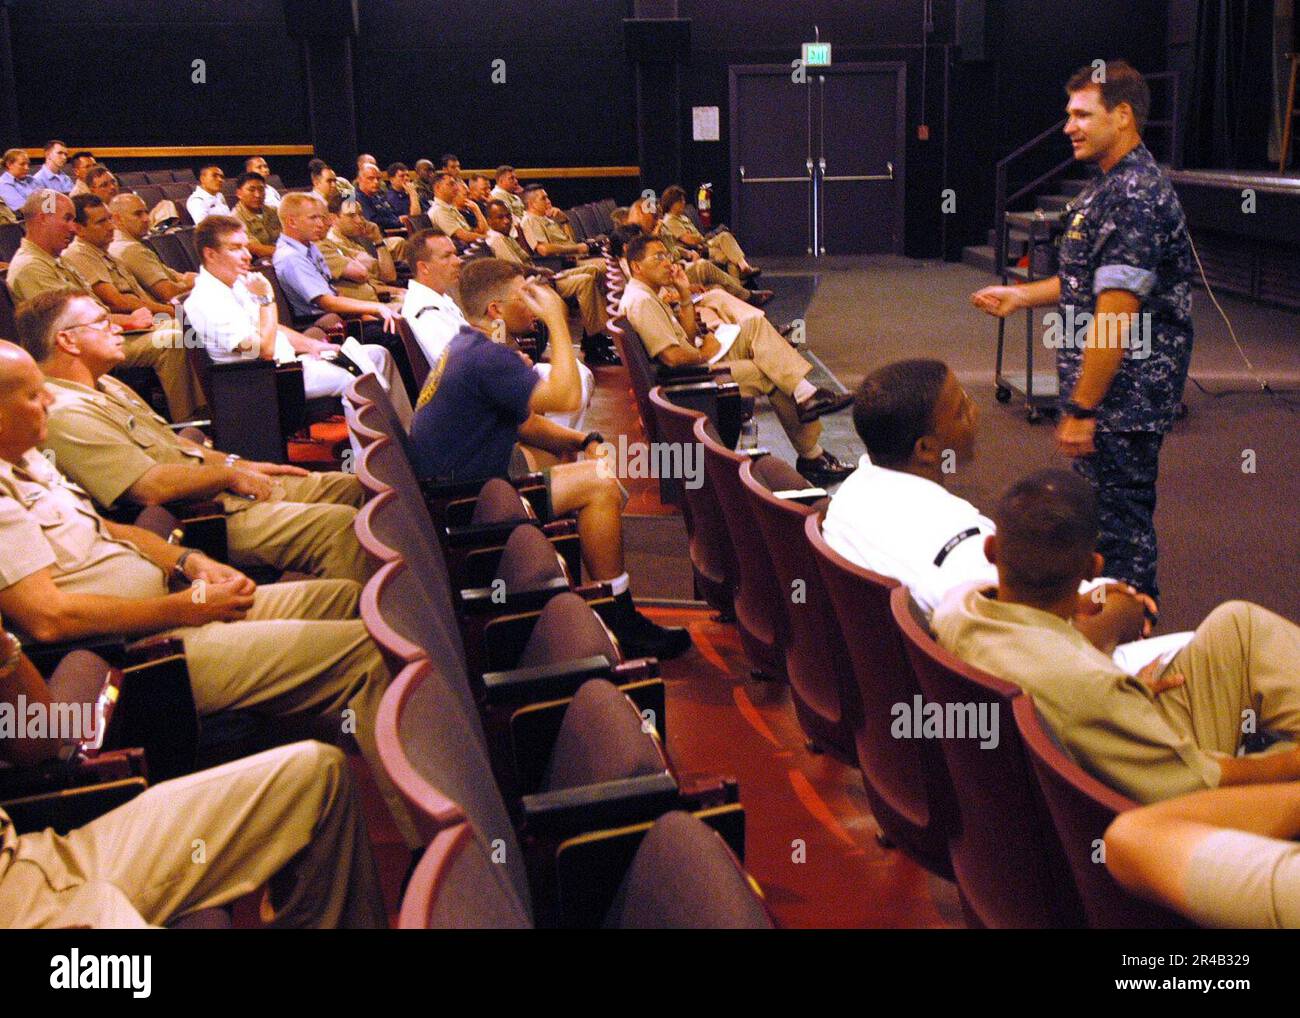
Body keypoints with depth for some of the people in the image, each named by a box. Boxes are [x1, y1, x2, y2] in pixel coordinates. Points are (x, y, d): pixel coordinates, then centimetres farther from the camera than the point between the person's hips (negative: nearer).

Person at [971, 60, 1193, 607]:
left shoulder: (1133, 197, -20)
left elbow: (1115, 313, -24)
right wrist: (1023, 295, 18)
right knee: (1102, 514, 19)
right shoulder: (1110, 186, 14)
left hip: (1124, 395, -11)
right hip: (1117, 397, 11)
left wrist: (1082, 409, -23)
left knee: (1120, 521, -2)